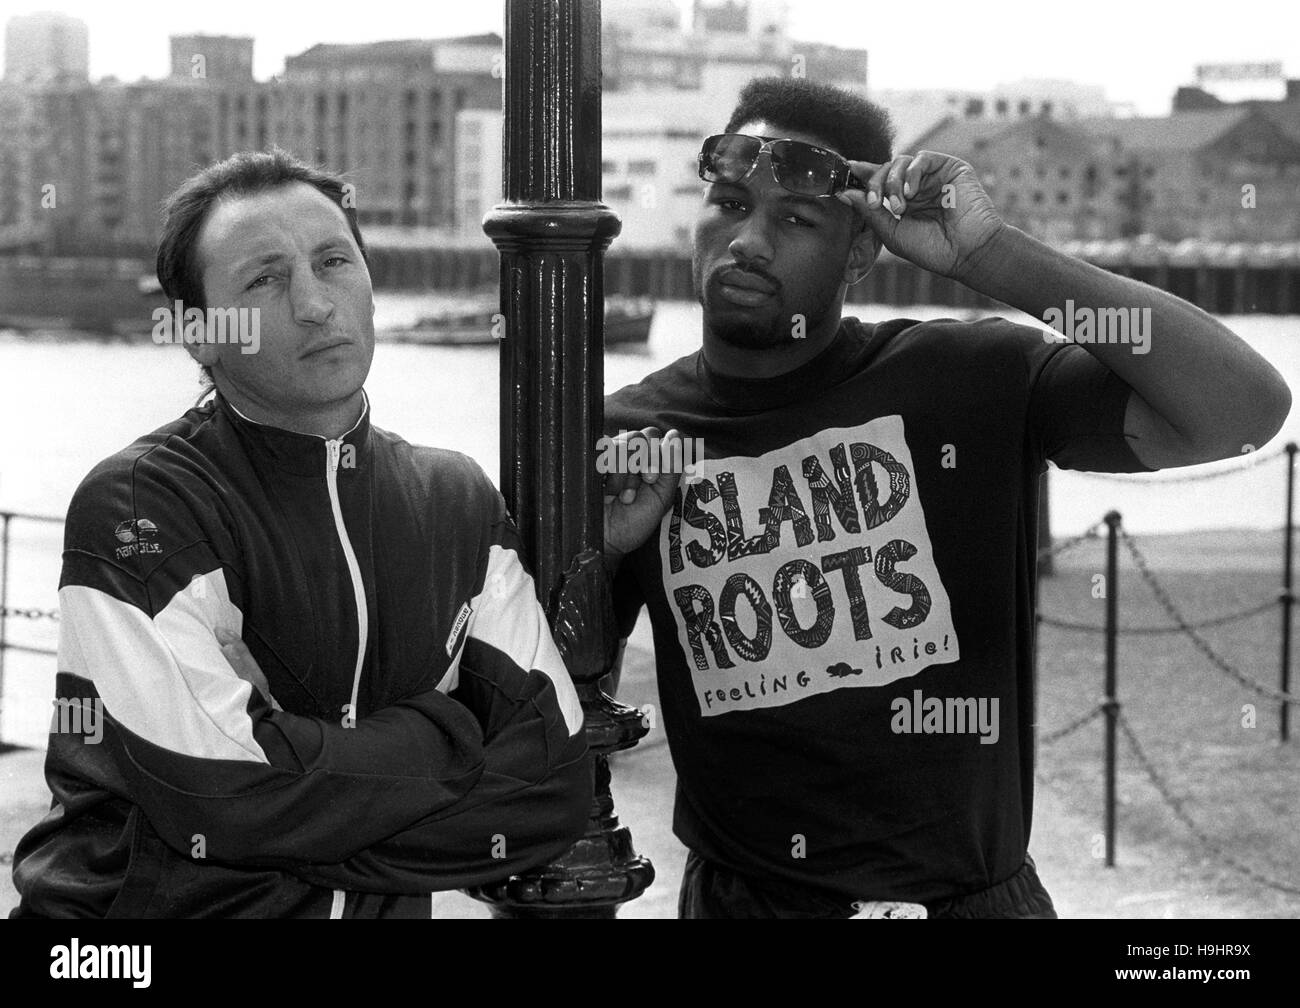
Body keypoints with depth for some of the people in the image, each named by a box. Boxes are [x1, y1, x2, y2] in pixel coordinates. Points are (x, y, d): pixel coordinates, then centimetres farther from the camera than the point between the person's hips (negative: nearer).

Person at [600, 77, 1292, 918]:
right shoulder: (629, 434, -3)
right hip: (737, 896, 1)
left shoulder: (974, 383, -10)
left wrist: (988, 253, -25)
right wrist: (596, 552, -15)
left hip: (970, 894, -1)